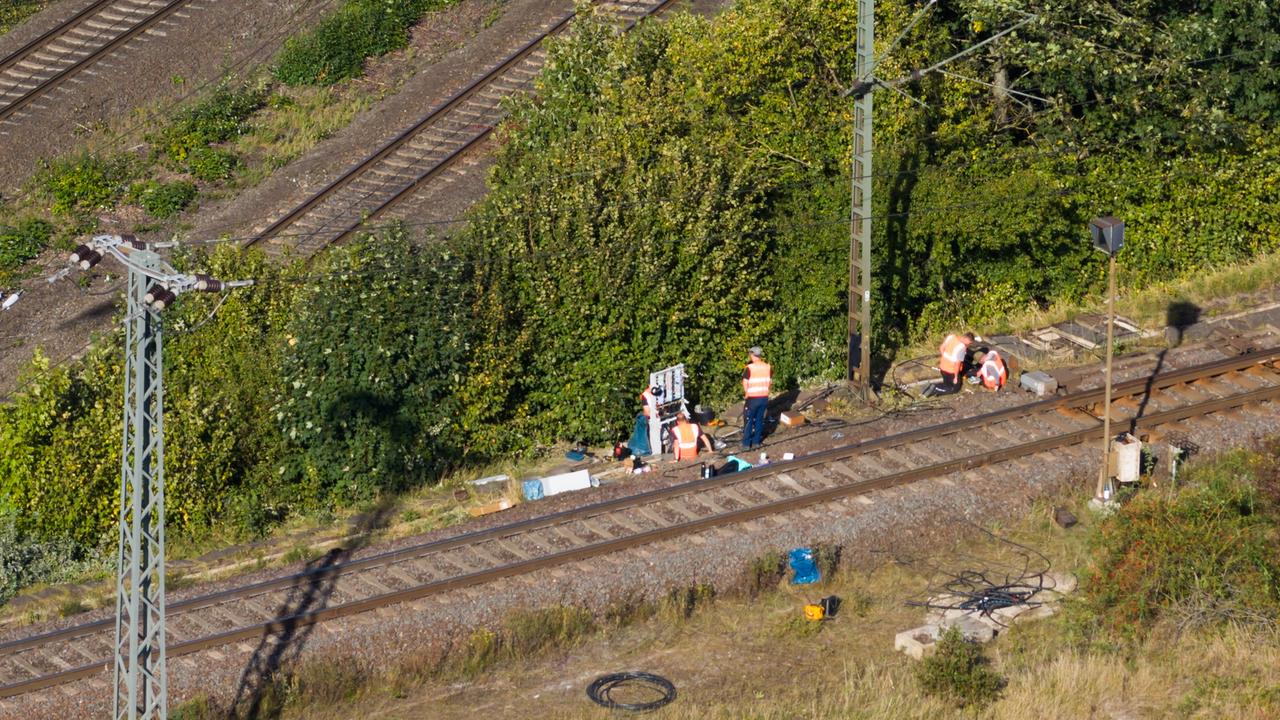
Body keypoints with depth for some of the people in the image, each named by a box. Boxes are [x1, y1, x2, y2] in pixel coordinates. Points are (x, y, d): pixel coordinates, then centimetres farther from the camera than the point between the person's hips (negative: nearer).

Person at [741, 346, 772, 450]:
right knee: (759, 420, 16)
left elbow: (745, 384, -14)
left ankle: (746, 443, 9)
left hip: (752, 398, -4)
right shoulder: (768, 367, 0)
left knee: (748, 421, 6)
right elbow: (770, 383, 6)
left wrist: (747, 393, 2)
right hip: (764, 398, 4)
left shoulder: (749, 368, -15)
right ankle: (756, 441, 22)